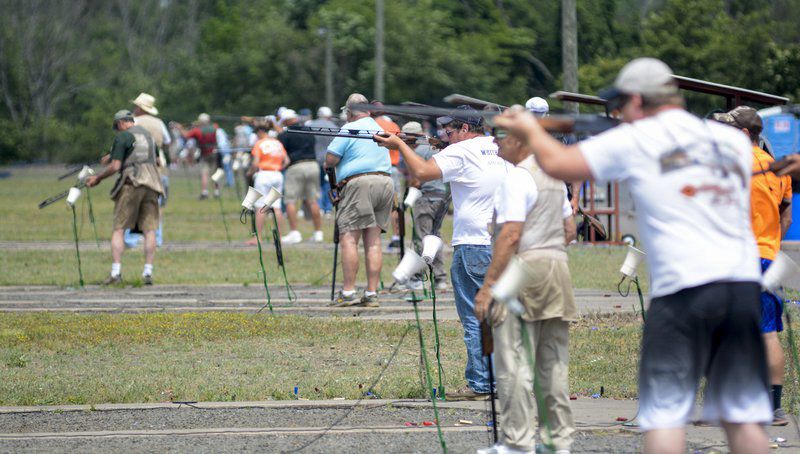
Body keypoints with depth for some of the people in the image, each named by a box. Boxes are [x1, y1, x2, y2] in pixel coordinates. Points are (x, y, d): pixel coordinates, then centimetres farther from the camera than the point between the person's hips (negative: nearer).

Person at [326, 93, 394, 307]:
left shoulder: (349, 129, -3)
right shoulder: (379, 129, 20)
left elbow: (331, 159, -8)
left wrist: (327, 164, 15)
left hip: (359, 183, -7)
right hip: (385, 182, 7)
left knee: (348, 238, -6)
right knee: (373, 239, 6)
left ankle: (348, 292, -12)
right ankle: (371, 294, 2)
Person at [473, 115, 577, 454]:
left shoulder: (517, 177, -13)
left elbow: (511, 235, -19)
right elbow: (569, 230, 21)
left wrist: (488, 284, -19)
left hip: (524, 271, -9)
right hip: (558, 264, 9)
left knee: (514, 362, -6)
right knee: (553, 362, 12)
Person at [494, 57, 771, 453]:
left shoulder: (634, 141, 1)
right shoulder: (734, 140, 15)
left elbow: (557, 163, 7)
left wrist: (531, 130, 28)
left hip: (683, 288, -4)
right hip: (744, 285, 4)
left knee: (664, 412, 1)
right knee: (743, 415, 7)